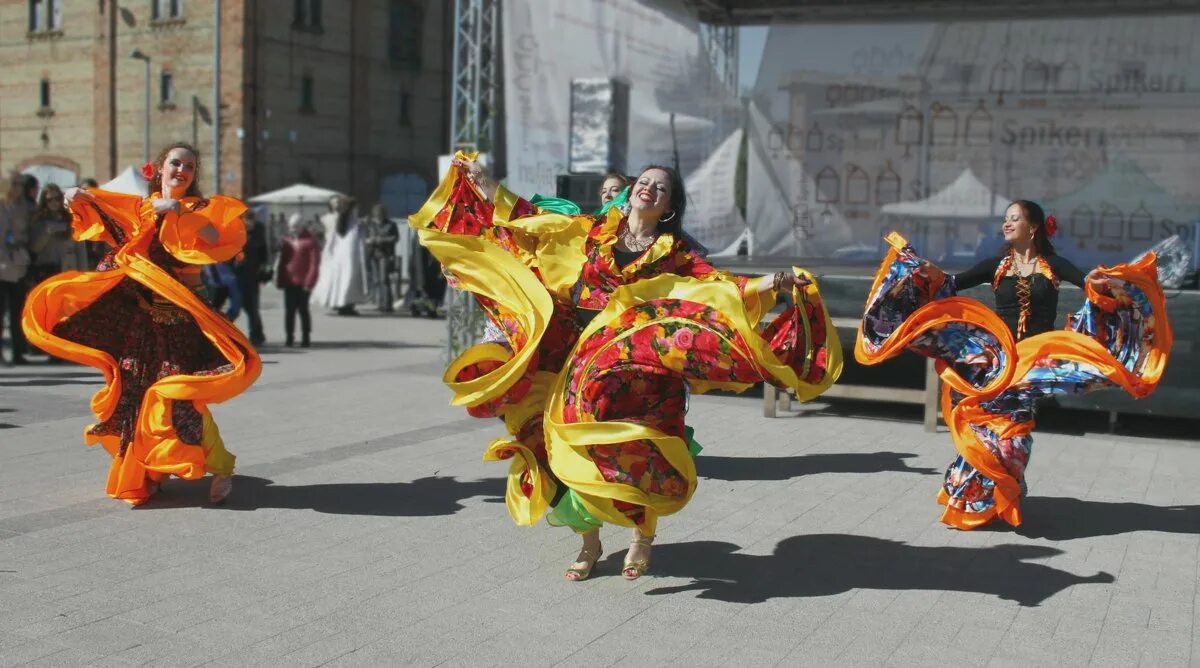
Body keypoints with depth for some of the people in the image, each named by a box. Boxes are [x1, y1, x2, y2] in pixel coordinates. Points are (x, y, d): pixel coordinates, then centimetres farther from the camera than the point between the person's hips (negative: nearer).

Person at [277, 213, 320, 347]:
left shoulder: (310, 241, -5)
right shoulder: (287, 242, 12)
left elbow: (314, 263, -8)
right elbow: (282, 262, 14)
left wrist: (309, 282, -14)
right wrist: (280, 280, 6)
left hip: (302, 283, -5)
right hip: (289, 282, 5)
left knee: (303, 309, 1)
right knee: (289, 310, 6)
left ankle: (305, 338, 8)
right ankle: (289, 337, 13)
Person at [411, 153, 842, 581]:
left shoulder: (673, 253, 8)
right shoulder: (592, 231, 11)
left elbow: (720, 287, -2)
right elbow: (528, 221, 14)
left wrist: (770, 283, -17)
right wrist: (479, 179, 15)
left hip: (638, 369, -1)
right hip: (579, 358, 2)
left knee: (637, 454, -10)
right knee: (577, 449, -2)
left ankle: (642, 538, 17)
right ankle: (588, 542, 19)